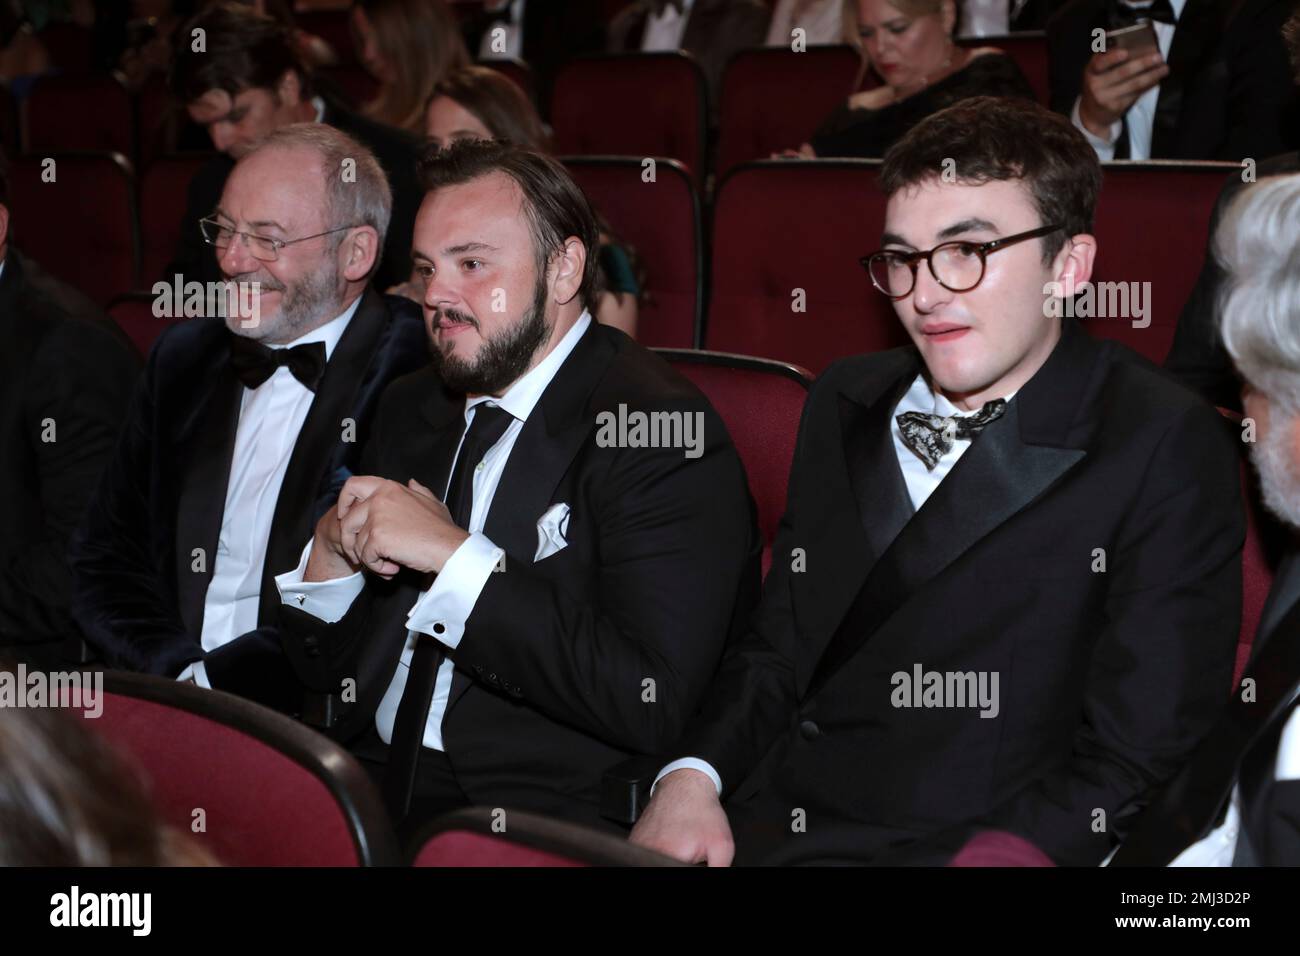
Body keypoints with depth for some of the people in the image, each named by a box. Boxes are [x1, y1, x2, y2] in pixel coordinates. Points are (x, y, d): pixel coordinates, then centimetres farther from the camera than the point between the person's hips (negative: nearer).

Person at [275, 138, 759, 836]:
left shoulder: (665, 433, -9)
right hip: (372, 784, 6)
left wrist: (454, 556, -19)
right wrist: (331, 551, -5)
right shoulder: (411, 410, 14)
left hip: (546, 817, -6)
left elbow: (649, 701, -22)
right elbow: (323, 667, 17)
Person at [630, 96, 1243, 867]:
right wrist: (691, 777, -2)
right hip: (747, 836, 5)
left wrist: (976, 861, -21)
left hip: (966, 846, -5)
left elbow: (1132, 768, -10)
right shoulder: (846, 405, 15)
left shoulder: (1166, 450, -6)